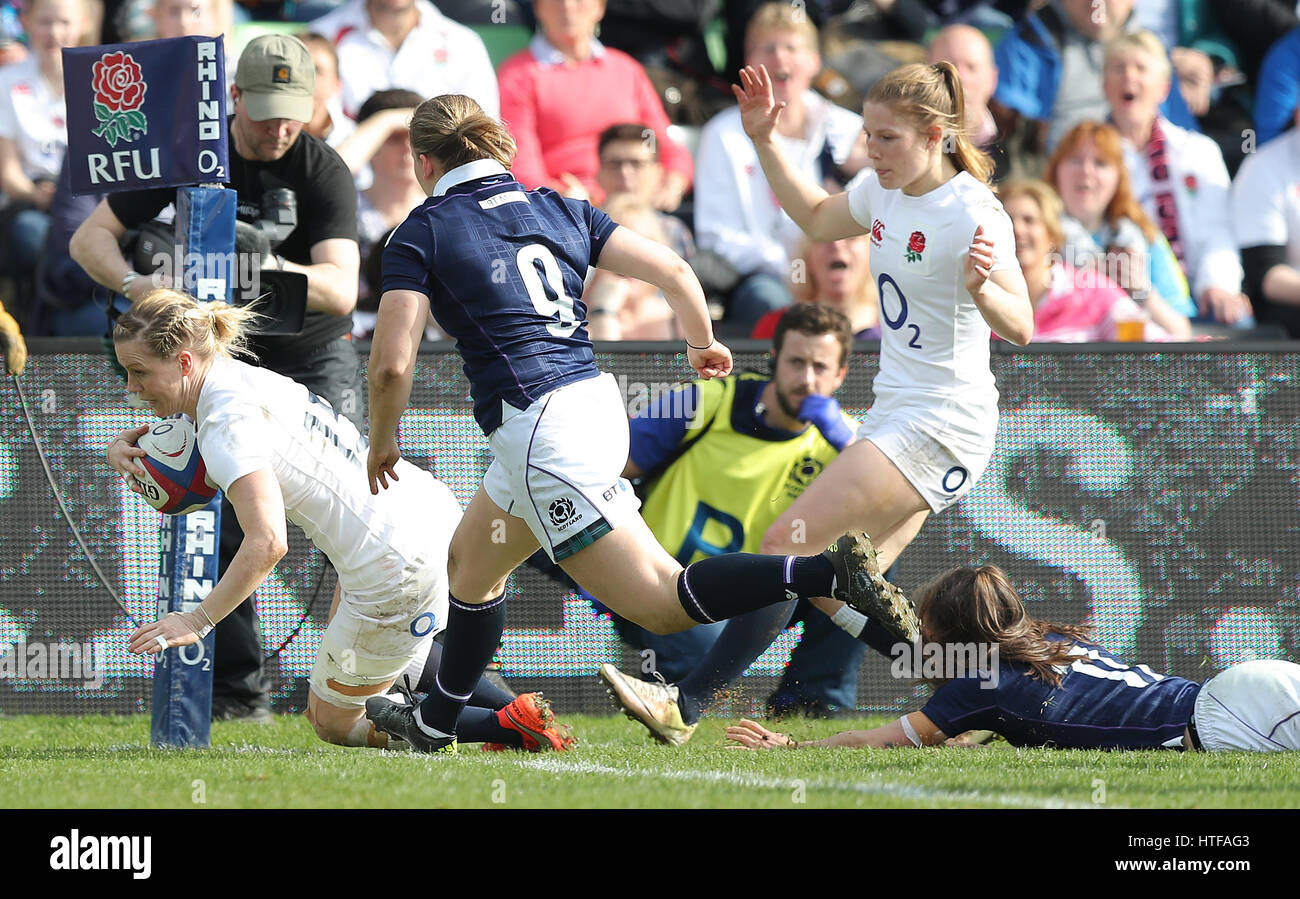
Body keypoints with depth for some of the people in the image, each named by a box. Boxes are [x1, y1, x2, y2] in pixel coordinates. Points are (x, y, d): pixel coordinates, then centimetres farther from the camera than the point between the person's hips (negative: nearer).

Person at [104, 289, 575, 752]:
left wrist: (197, 621, -25)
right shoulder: (242, 377, 9)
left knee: (332, 723, 9)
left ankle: (510, 724, -1)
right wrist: (126, 445, 8)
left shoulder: (227, 426, -20)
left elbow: (267, 543, -30)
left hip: (398, 566, -10)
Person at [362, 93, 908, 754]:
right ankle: (435, 724, 41)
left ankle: (829, 574, -28)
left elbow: (392, 362, -10)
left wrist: (383, 441, 9)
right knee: (470, 563, 28)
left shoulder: (421, 235, -2)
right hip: (599, 407, 8)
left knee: (662, 604, -11)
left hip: (541, 434, -8)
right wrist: (704, 345, 26)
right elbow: (671, 269, 7)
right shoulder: (558, 210, 14)